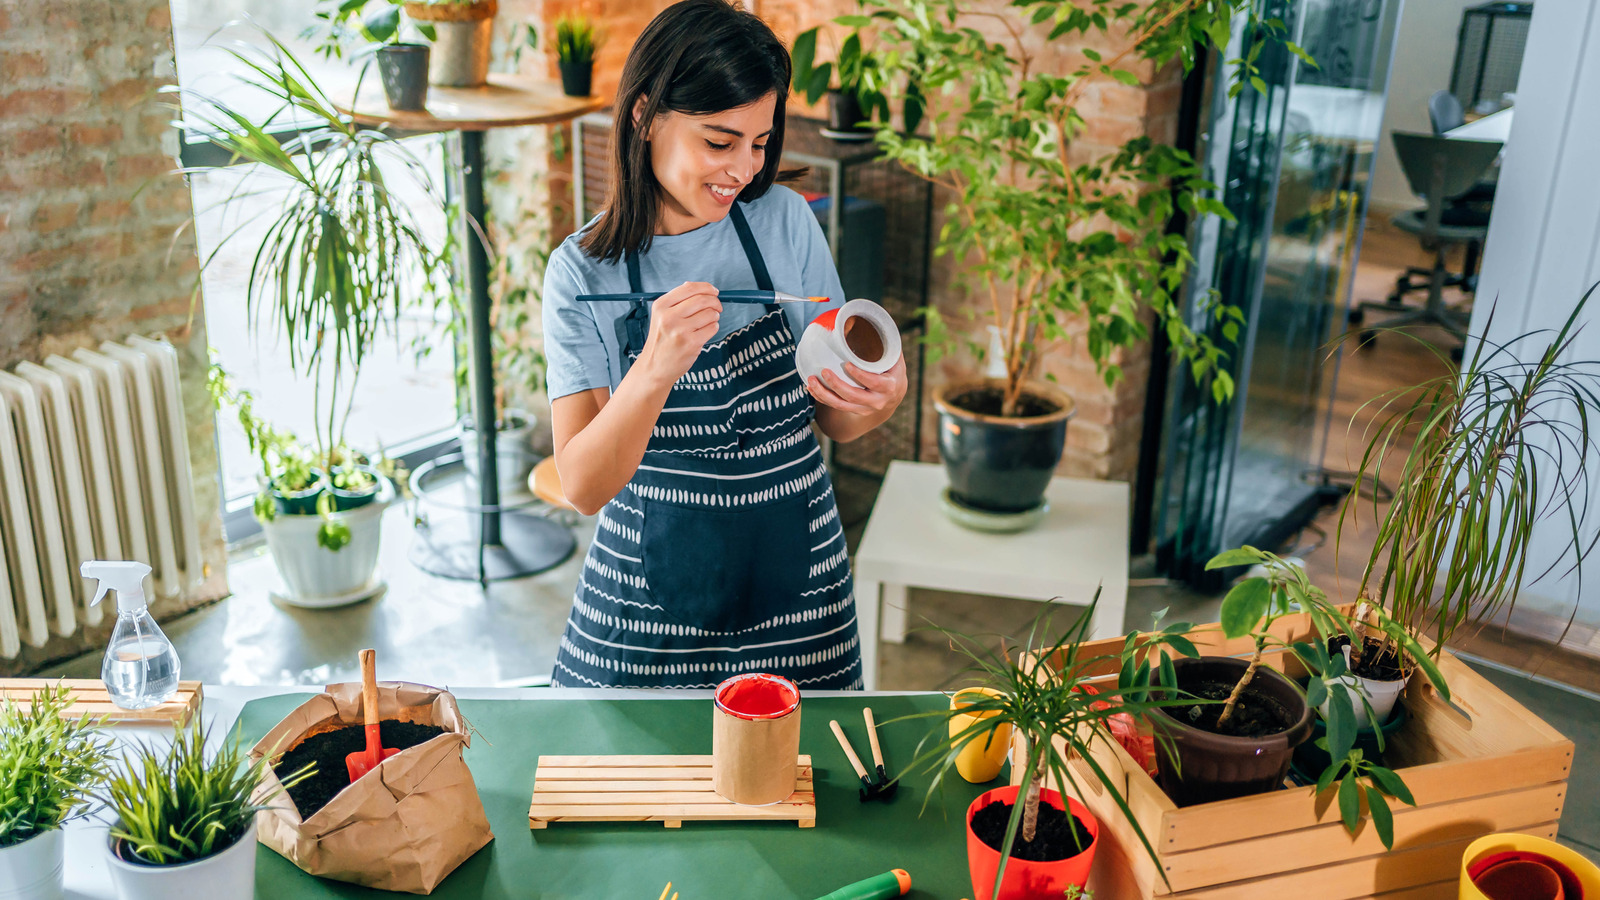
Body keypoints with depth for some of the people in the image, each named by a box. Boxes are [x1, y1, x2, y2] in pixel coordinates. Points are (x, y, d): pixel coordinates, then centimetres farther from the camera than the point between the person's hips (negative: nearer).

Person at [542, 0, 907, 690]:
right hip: (650, 598, -1)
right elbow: (585, 488, -15)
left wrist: (877, 400, -19)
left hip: (796, 588, 2)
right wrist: (656, 368, -31)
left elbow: (831, 422, 4)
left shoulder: (785, 221, -3)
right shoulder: (581, 272, -9)